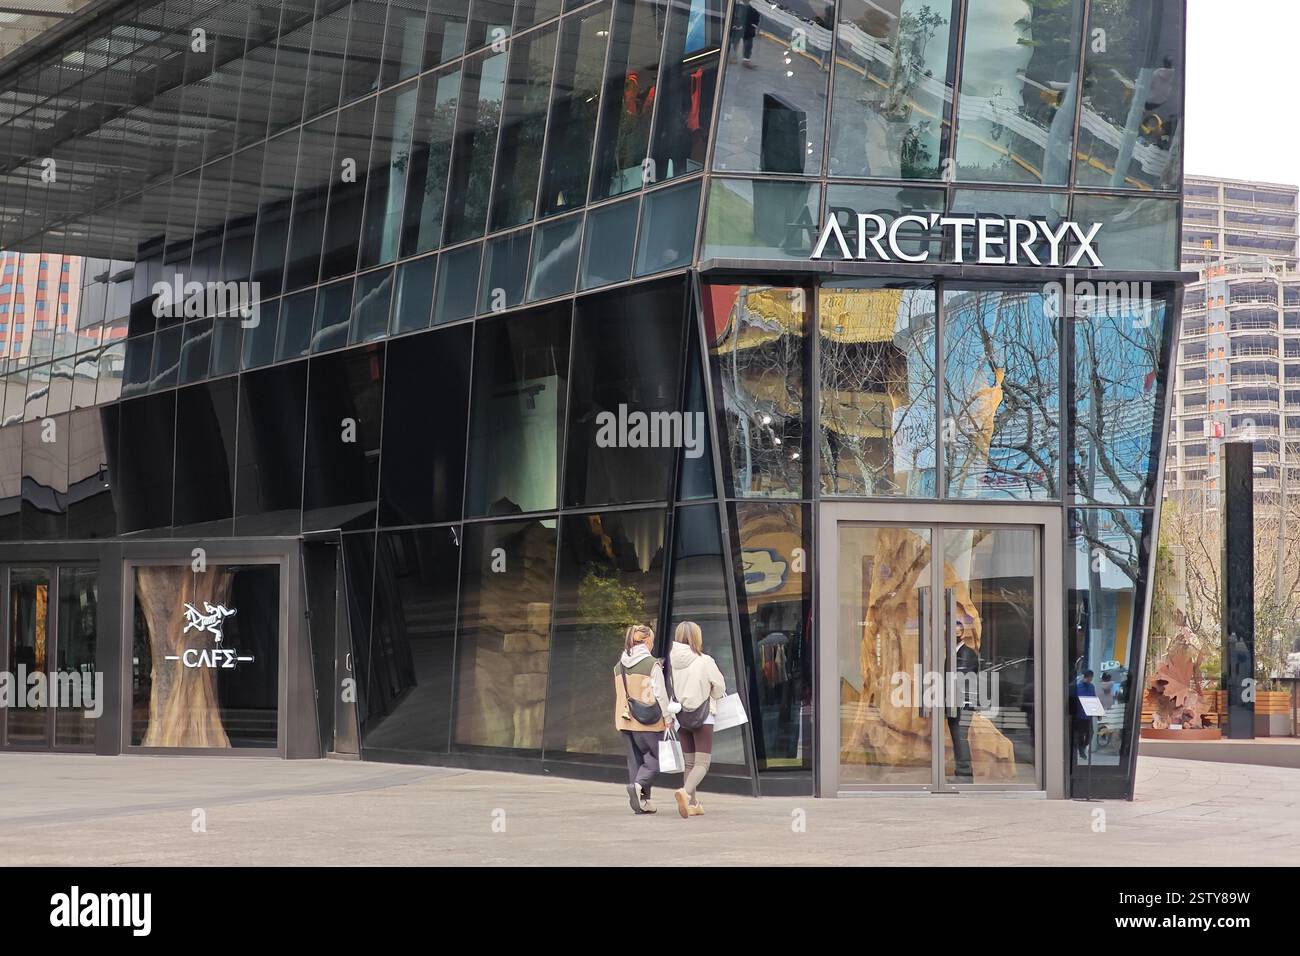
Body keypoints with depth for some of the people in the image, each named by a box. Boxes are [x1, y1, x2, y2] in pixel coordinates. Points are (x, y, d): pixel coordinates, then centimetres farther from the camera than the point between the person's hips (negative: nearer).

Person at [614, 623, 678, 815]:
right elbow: (660, 694, -10)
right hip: (649, 721, -6)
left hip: (626, 720, 6)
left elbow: (620, 694, 13)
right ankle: (638, 785, -18)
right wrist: (667, 718, -2)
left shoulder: (619, 666, 9)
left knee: (635, 759, 12)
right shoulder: (652, 664, -11)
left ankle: (641, 802, 10)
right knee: (654, 756, 5)